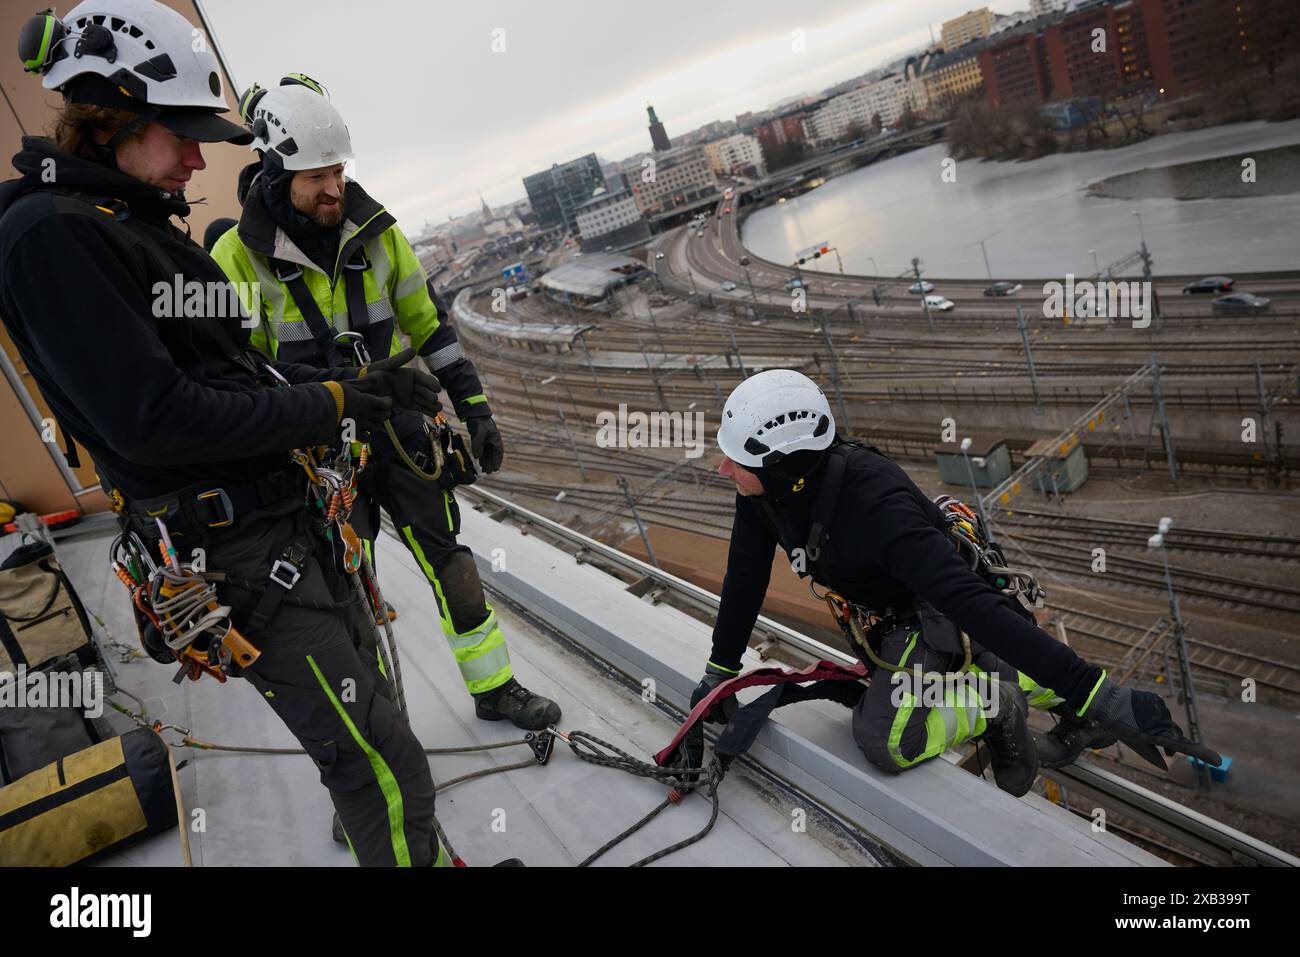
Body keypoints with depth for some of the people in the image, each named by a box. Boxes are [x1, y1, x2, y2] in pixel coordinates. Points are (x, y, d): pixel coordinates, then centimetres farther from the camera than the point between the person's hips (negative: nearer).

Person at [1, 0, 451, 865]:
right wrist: (329, 406, -18)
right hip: (241, 559, -10)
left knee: (366, 693, 25)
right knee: (389, 774, -9)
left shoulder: (138, 227, 16)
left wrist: (358, 381, 3)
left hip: (289, 519, 10)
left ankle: (367, 827, 46)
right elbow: (151, 419, -24)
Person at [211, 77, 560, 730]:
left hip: (402, 430, 3)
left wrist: (476, 411, 1)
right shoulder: (237, 256, -10)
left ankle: (495, 689, 22)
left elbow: (429, 327, 5)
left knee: (450, 562, 6)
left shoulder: (377, 233, -1)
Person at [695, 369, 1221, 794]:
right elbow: (744, 579, -6)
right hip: (878, 614, 8)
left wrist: (1102, 694, -47)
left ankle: (997, 709, 0)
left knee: (884, 740, -26)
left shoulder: (874, 504, -42)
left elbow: (975, 603, -47)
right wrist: (719, 673, 1)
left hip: (932, 612, -8)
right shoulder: (764, 490, -20)